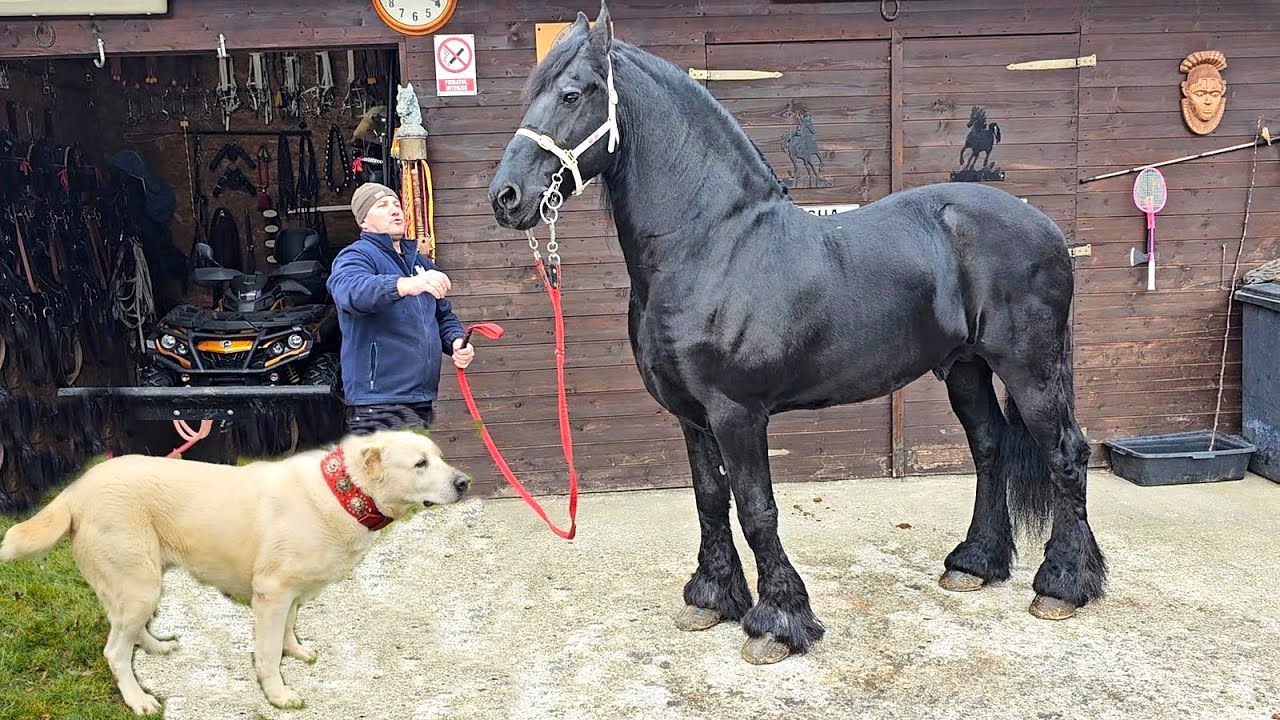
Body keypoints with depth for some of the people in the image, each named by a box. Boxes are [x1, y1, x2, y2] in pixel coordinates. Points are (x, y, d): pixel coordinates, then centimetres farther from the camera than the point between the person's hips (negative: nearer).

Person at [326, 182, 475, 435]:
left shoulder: (421, 263, 20)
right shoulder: (356, 256, -5)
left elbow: (444, 316, 27)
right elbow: (351, 290, -29)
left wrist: (456, 342, 3)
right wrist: (407, 285, -47)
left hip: (420, 400, 8)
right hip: (379, 402, -8)